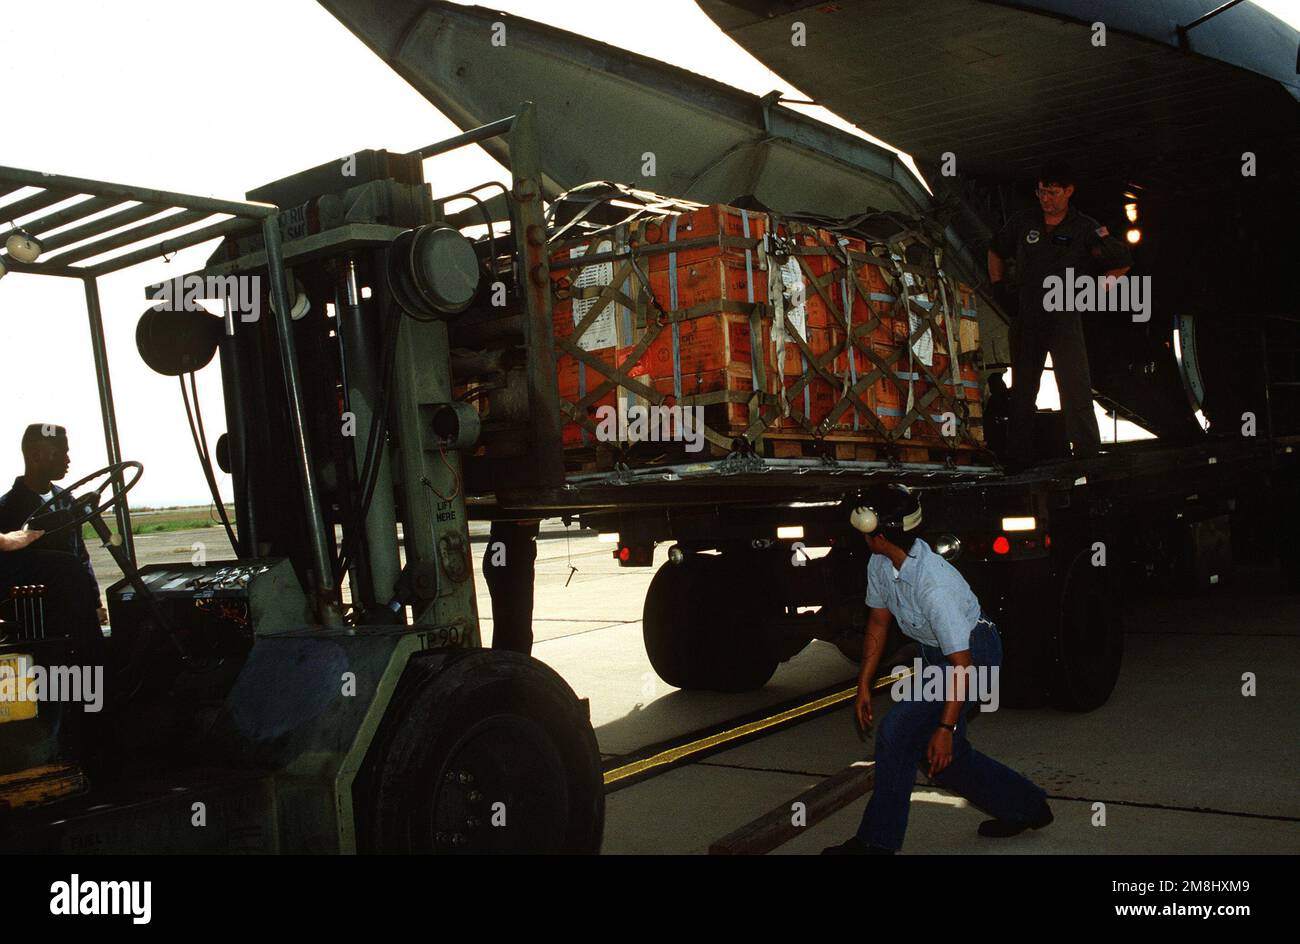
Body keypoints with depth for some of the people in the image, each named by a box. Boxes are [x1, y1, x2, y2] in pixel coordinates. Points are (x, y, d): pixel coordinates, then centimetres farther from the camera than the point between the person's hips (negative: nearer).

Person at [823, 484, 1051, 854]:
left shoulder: (935, 585, -35)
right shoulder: (880, 564, -11)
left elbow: (962, 665, -31)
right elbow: (878, 621, 4)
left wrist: (945, 729, -29)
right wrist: (863, 685, 4)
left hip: (971, 652, -9)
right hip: (934, 652, 9)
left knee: (898, 733, -17)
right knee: (941, 756, 14)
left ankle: (877, 842, -4)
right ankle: (1028, 807, 35)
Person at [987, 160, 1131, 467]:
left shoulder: (1086, 229, -1)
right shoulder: (1022, 223, 6)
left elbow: (1123, 263, 7)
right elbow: (996, 251, 23)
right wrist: (999, 287, 12)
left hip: (1064, 318, -3)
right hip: (1025, 318, 3)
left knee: (1076, 390, -9)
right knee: (1022, 390, 10)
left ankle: (1089, 456, -5)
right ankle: (1018, 457, 19)